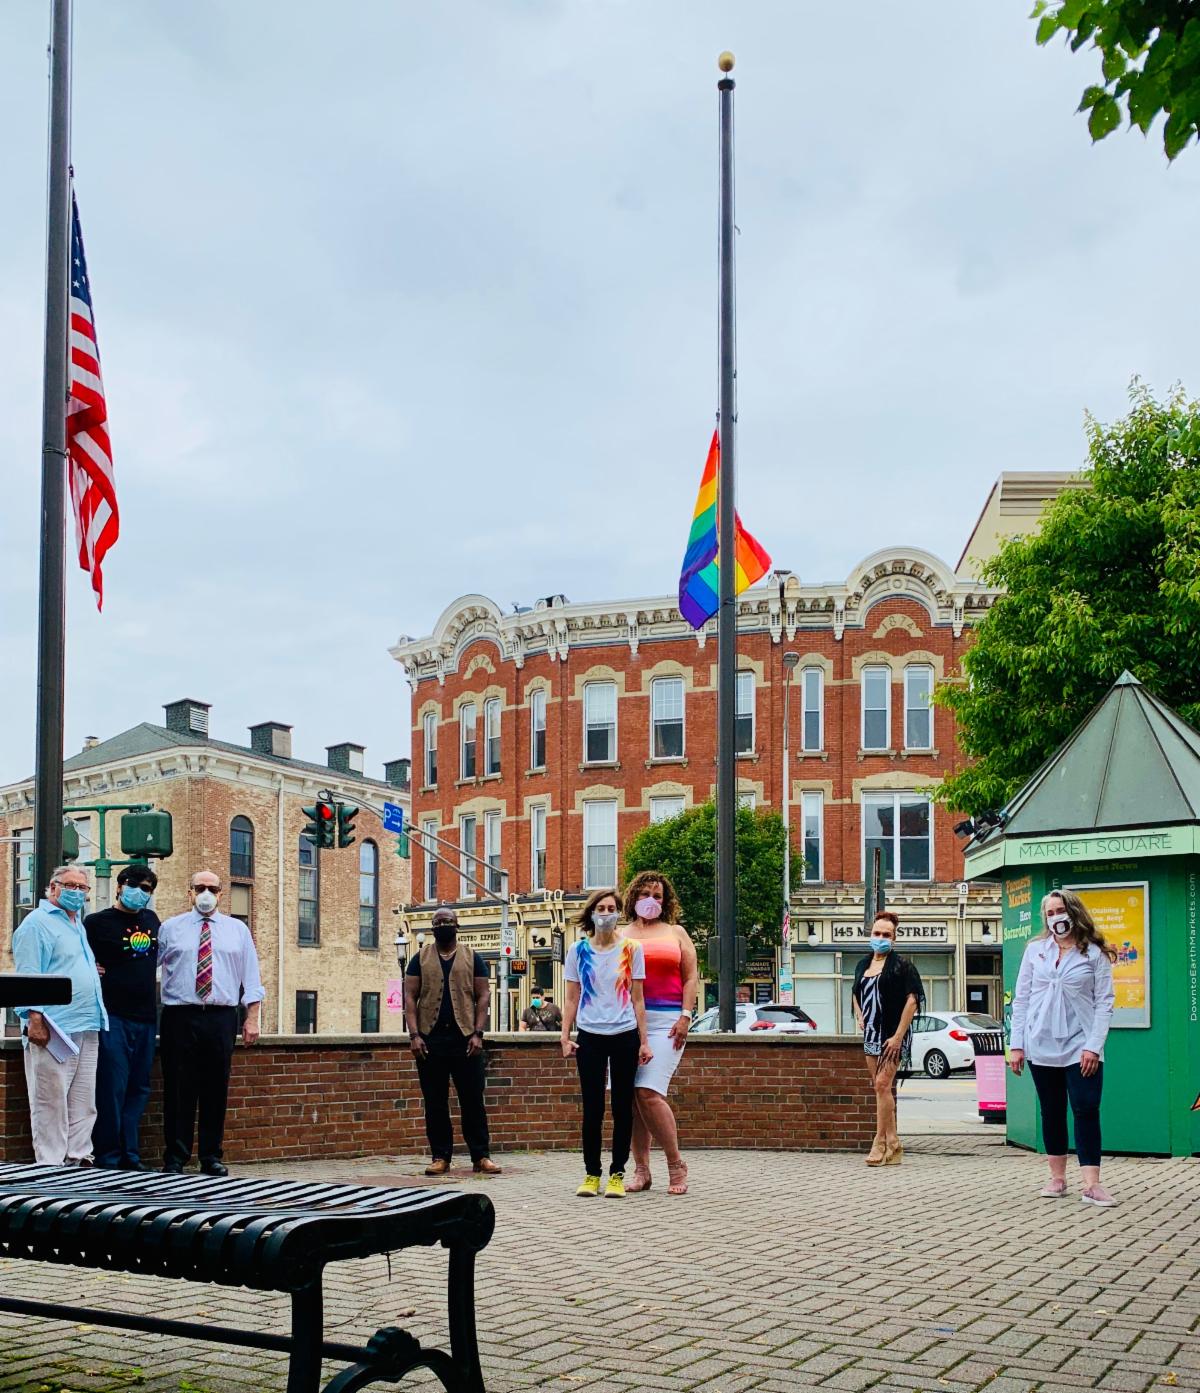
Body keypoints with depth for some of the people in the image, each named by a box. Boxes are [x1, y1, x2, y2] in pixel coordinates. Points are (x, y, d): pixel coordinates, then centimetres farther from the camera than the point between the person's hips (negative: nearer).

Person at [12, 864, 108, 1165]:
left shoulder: (78, 924, 22)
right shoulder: (38, 923, -5)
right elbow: (28, 975, -13)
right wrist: (34, 1018, -21)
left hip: (87, 1030, 9)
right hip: (54, 1029, -9)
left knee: (83, 1104, 9)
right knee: (51, 1102, -6)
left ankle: (78, 1157, 13)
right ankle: (50, 1165, -4)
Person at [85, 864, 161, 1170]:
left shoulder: (151, 920, 14)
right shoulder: (98, 922, -3)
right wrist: (91, 973, -9)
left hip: (146, 1018, 6)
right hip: (113, 1018, -6)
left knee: (138, 1089, 8)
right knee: (112, 1087, -6)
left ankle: (130, 1156, 14)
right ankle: (108, 1157, 0)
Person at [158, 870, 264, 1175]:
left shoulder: (237, 930, 12)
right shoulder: (170, 929, 9)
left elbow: (250, 978, 10)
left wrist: (252, 1018, 3)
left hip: (221, 1018, 1)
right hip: (179, 1016, -1)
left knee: (216, 1089, 3)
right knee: (178, 1089, 0)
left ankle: (211, 1157, 12)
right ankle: (175, 1157, 7)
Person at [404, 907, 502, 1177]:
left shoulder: (472, 958, 9)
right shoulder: (421, 959, 9)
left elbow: (483, 996, 5)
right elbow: (410, 997, 4)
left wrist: (477, 1033, -7)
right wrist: (414, 1035, -7)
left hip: (465, 1039, -1)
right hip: (430, 1039, 1)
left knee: (473, 1099, -1)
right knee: (434, 1102, 4)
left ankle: (481, 1156, 4)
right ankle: (440, 1157, 10)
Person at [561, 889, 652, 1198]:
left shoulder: (631, 949, 3)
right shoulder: (578, 951, 6)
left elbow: (637, 999, 4)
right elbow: (572, 999, 9)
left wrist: (644, 1042, 1)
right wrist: (565, 1037, 0)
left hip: (624, 1036, 0)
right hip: (590, 1036, 1)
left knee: (622, 1108, 3)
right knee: (592, 1108, 2)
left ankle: (617, 1174, 9)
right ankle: (591, 1174, 10)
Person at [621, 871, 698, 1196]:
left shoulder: (676, 933, 14)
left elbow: (691, 977, 8)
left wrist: (685, 1017, -4)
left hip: (666, 1019, -3)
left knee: (649, 1092, -16)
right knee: (630, 1096, -1)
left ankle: (676, 1165, -3)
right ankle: (641, 1170, 7)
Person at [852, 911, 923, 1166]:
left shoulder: (901, 965, -7)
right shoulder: (863, 964, 13)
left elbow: (912, 1000, -13)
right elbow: (857, 995, 28)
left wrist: (898, 1036, -17)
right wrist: (859, 1017, 10)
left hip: (893, 1035, -7)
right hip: (871, 1034, 7)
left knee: (883, 1084, -14)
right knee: (882, 1088, 7)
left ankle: (880, 1143, -8)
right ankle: (893, 1146, 13)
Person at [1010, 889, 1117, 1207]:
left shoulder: (1095, 954, 0)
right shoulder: (1035, 950, 7)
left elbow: (1104, 1003, -3)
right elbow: (1021, 999, 9)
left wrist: (1094, 1046, -12)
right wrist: (1016, 1044, 3)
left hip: (1080, 1048, -3)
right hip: (1041, 1047, 3)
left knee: (1086, 1112, -8)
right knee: (1052, 1113, 10)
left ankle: (1091, 1184, -8)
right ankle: (1057, 1178, 20)